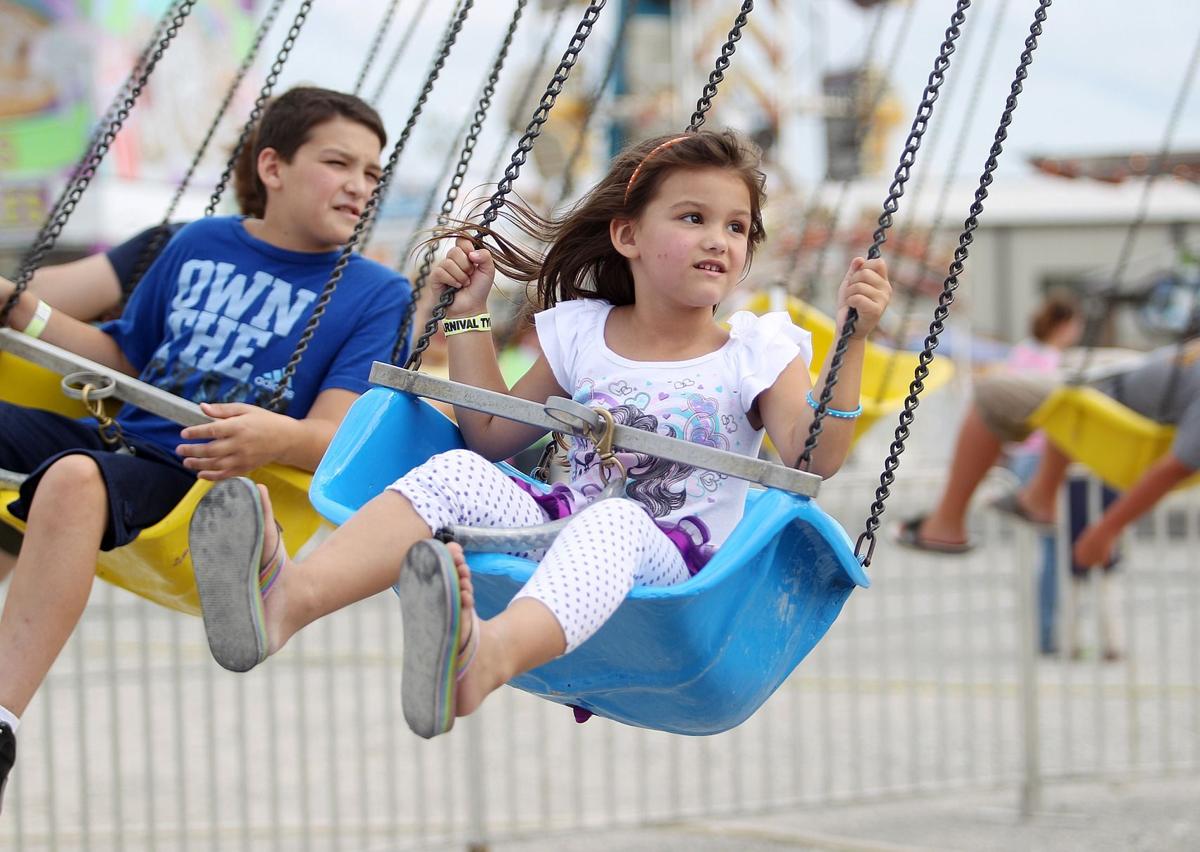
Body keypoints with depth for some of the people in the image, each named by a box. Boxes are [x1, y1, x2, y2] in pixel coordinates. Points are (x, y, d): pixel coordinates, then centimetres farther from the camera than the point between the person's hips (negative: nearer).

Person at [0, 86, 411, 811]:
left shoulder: (375, 294, 7)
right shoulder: (199, 246, 19)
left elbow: (334, 438, -5)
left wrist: (278, 438, -28)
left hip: (200, 481, -6)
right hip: (117, 436, 6)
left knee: (74, 479, -38)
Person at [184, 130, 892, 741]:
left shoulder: (756, 353, 9)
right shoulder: (581, 334, 18)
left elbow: (812, 458, -8)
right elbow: (493, 436, 25)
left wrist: (853, 340, -17)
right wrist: (470, 314, 22)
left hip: (669, 557, -4)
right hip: (562, 524, 4)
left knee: (613, 520, -39)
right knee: (457, 472, -24)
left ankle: (485, 657, -76)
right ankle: (289, 598, -54)